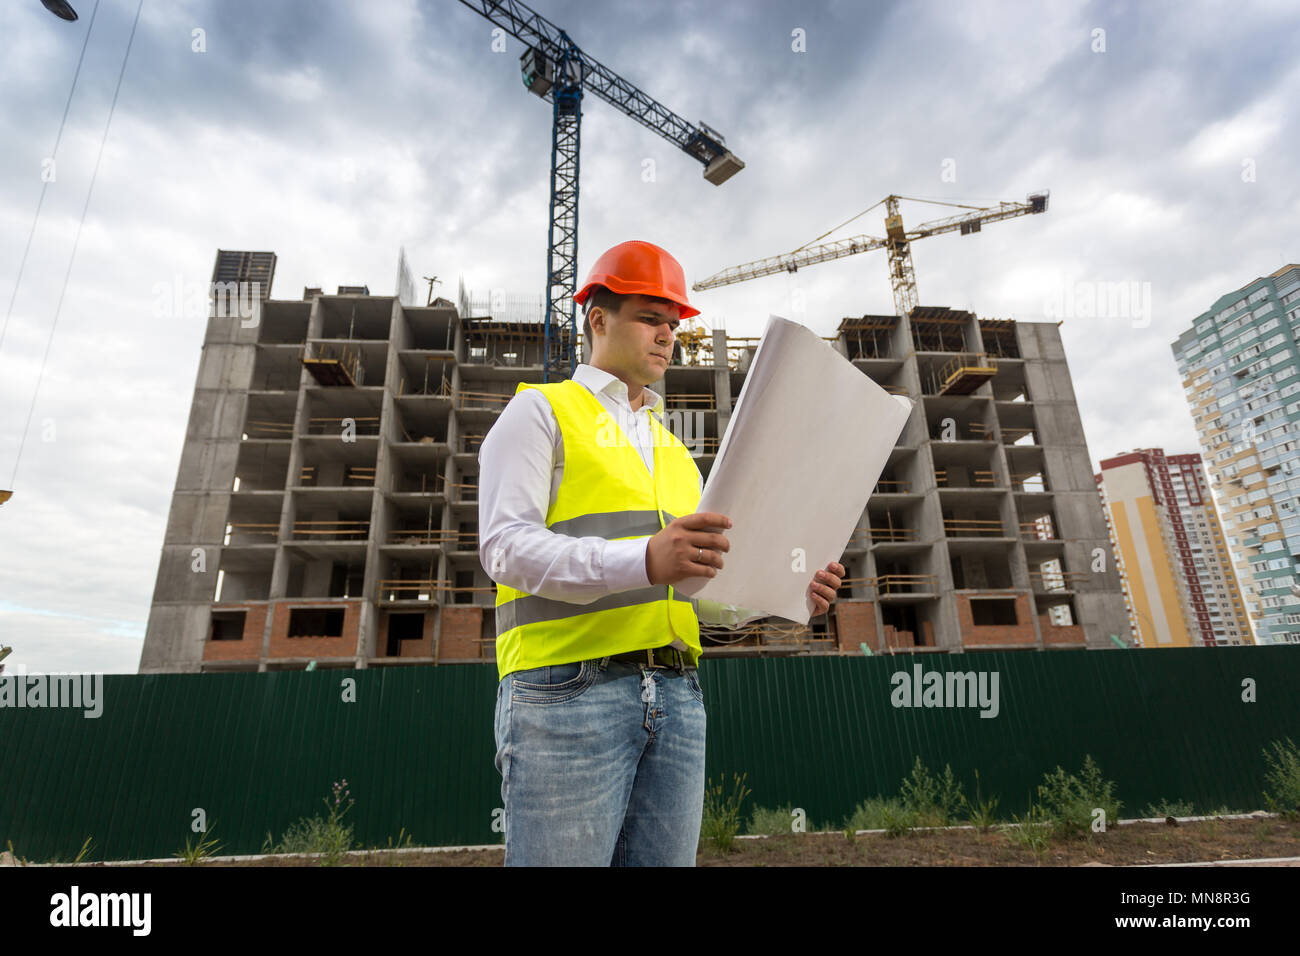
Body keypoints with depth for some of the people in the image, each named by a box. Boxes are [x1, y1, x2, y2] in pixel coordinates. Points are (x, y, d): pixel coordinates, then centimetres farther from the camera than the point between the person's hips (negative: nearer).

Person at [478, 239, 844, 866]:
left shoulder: (672, 449, 23)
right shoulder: (540, 411, 5)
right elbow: (505, 546, -11)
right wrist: (644, 561, -26)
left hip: (676, 695, 6)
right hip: (569, 690, -5)